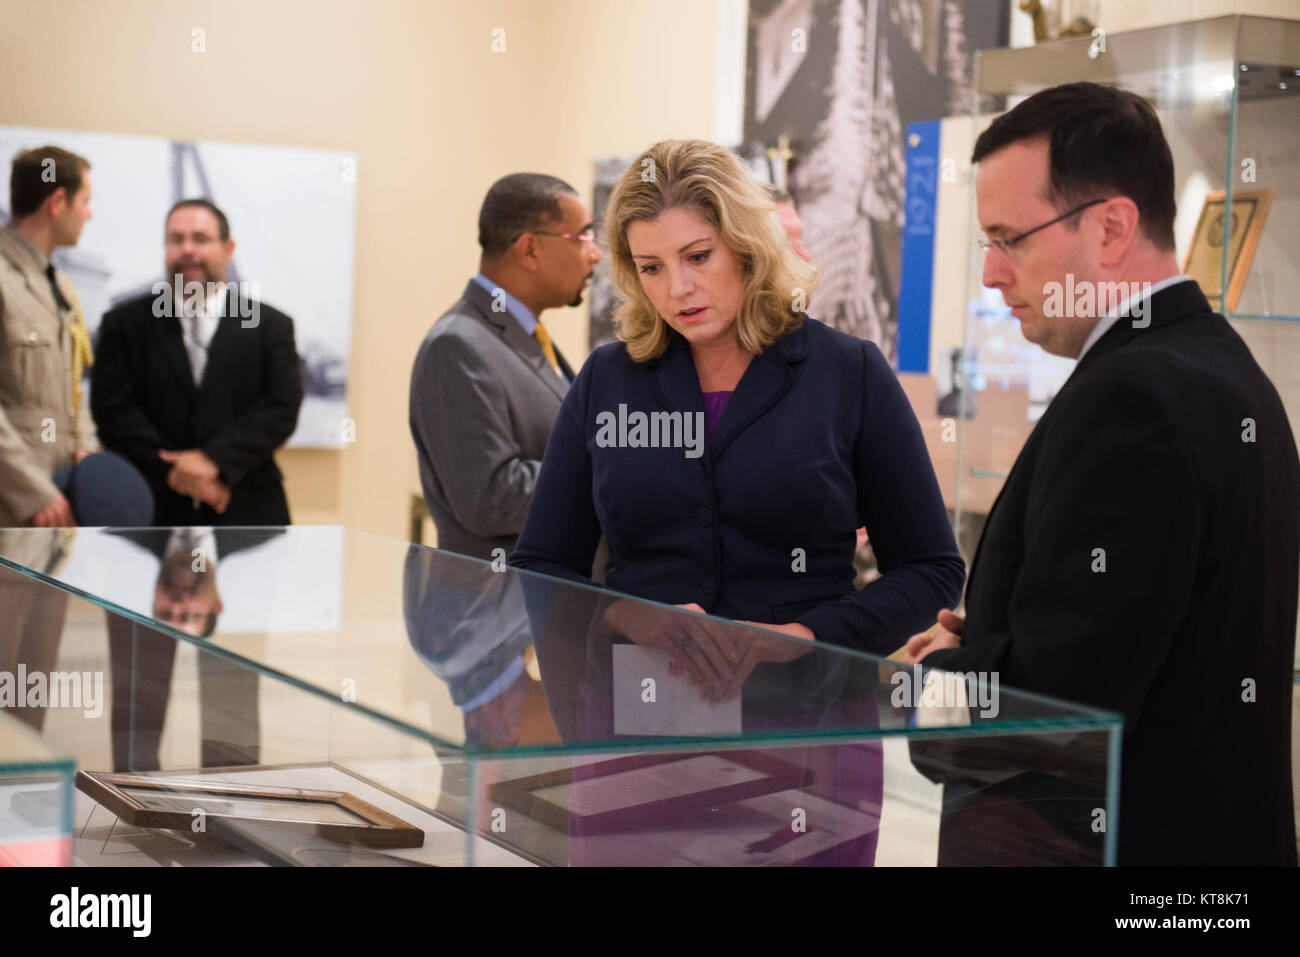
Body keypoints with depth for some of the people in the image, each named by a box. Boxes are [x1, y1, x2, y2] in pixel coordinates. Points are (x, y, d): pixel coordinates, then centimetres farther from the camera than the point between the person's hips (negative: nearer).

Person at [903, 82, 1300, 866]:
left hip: (1121, 835, -9)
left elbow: (1053, 702, -25)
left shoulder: (1127, 398, -22)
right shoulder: (1223, 366, 8)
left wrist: (936, 672, -6)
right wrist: (979, 646, 3)